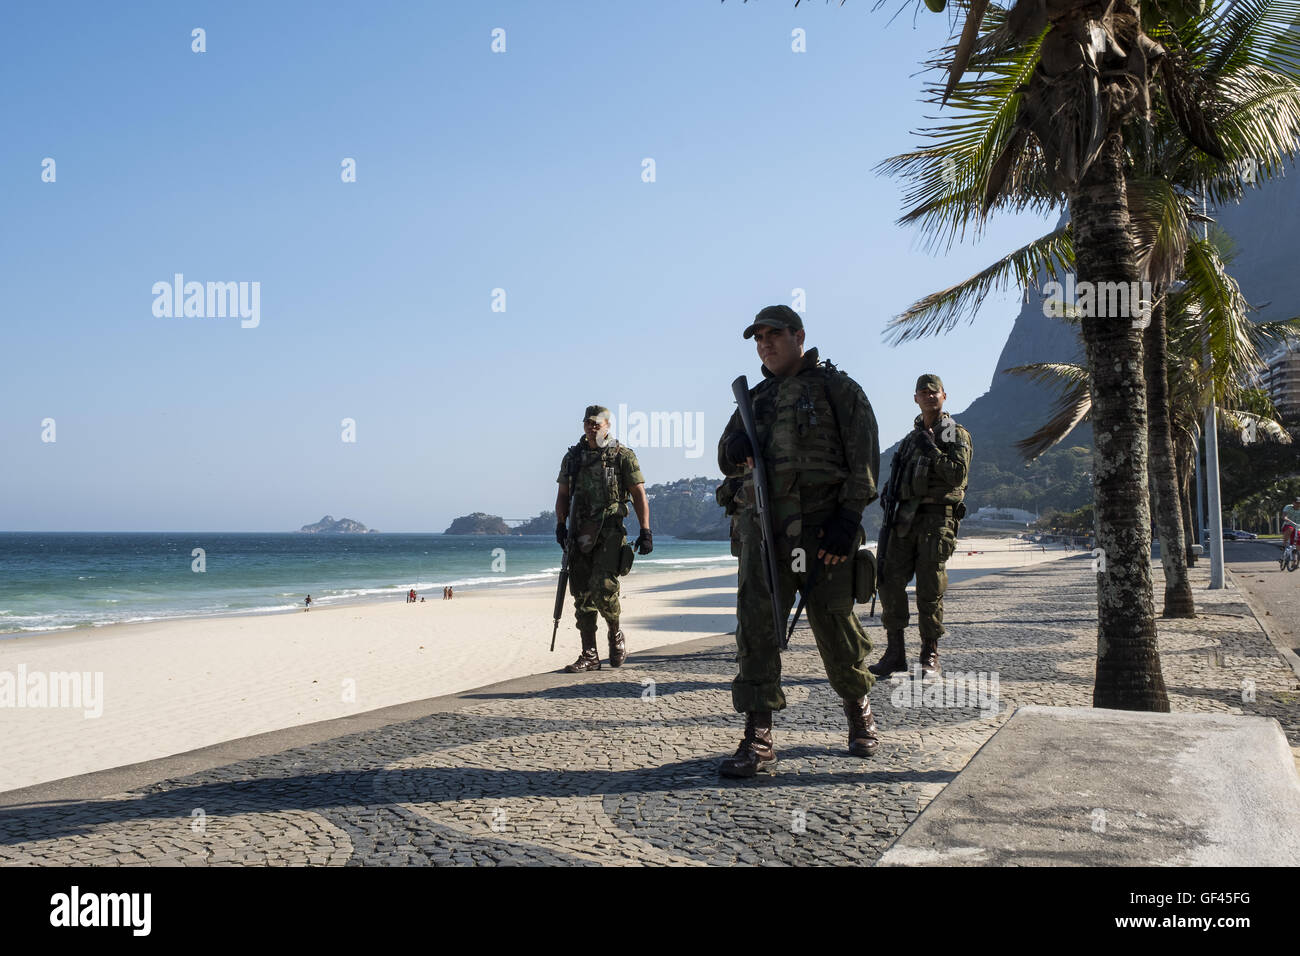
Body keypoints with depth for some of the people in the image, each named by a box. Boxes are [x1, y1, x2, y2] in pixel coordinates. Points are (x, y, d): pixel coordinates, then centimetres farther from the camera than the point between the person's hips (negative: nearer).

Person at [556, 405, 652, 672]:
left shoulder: (623, 456, 2)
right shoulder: (572, 457, 14)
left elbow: (639, 495, 0)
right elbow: (563, 495, 18)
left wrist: (645, 531, -8)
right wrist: (560, 524, 2)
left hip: (610, 533, -4)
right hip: (580, 534, 4)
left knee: (603, 589, -16)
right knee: (582, 595, 3)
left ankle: (616, 635, 12)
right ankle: (589, 655, 10)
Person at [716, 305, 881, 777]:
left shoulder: (836, 387, 6)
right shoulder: (756, 398, 22)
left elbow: (863, 457, -3)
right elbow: (727, 461, 24)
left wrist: (849, 517, -14)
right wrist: (734, 448, -2)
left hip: (823, 523, -4)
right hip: (763, 522, 4)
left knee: (834, 622, 3)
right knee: (757, 622, -6)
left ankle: (859, 709, 28)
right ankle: (757, 739, -5)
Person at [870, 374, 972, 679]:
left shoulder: (957, 435, 4)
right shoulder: (911, 438, 21)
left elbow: (959, 475, -10)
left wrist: (932, 450, -14)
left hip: (937, 518, -5)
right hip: (905, 518, 5)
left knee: (930, 590, -4)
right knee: (891, 583, -1)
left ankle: (930, 657, 6)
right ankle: (895, 653, 7)